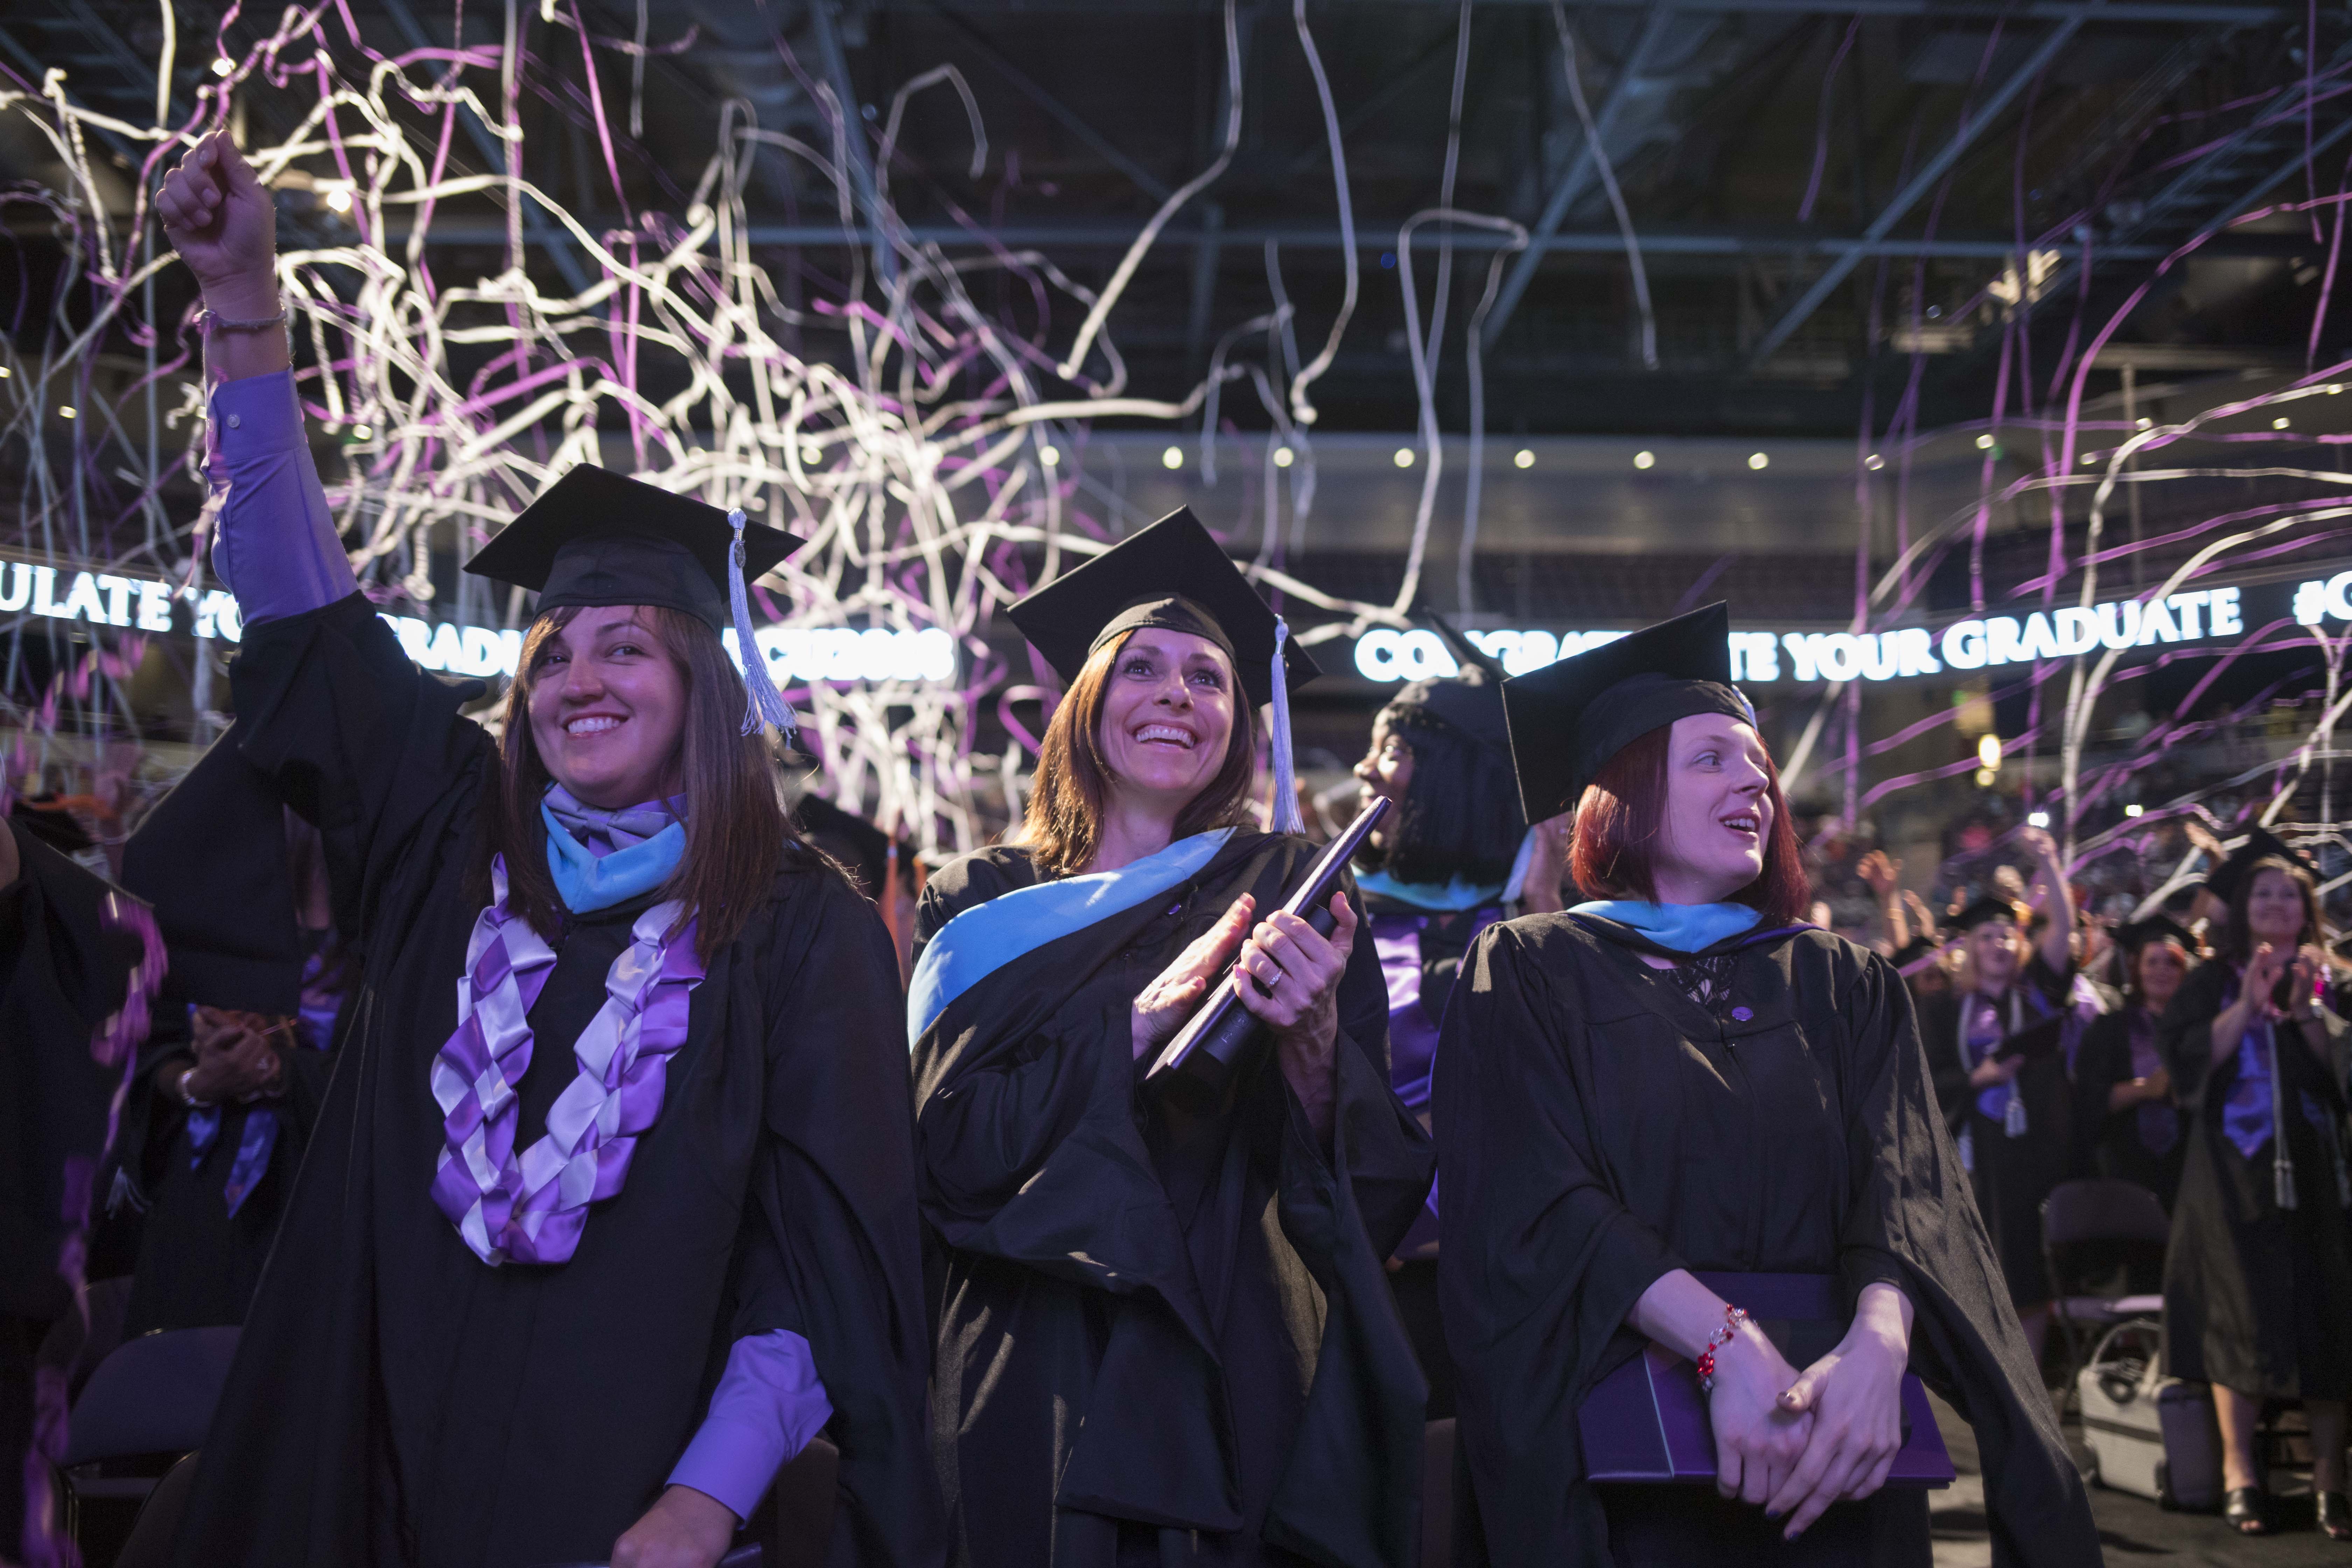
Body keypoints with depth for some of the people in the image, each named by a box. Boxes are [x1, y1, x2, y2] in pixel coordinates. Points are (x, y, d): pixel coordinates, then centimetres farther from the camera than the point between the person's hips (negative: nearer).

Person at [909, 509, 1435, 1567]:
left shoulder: (1289, 891, 8)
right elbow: (952, 1145, -7)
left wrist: (1314, 1037, -19)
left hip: (1241, 1388, 0)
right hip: (1036, 1390, 0)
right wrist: (1143, 1020, -16)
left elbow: (1384, 1182, 1)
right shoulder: (983, 907, 9)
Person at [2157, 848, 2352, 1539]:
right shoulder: (2214, 982, 9)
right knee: (2242, 1314, -7)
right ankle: (2238, 1471, -6)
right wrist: (2247, 1006, -12)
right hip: (2236, 1168, -1)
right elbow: (2185, 1058, -5)